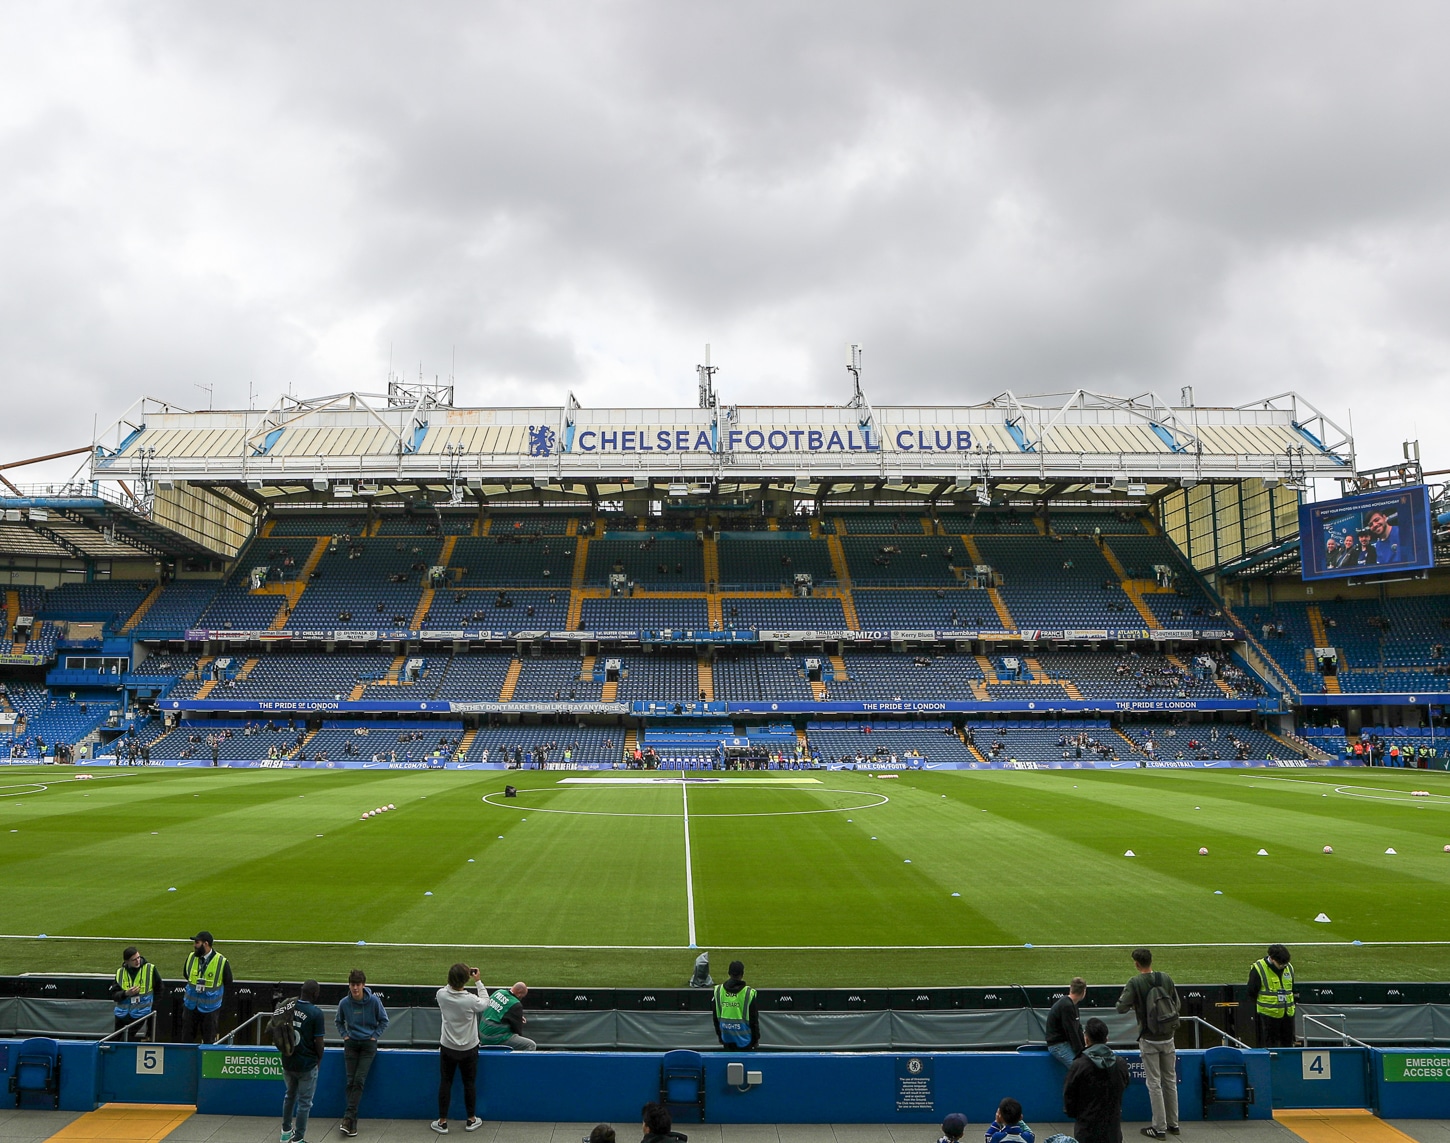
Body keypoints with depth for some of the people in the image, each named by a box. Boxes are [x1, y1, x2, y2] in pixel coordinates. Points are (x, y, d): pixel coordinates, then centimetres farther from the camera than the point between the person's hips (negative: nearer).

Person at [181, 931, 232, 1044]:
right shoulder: (191, 957, -3)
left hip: (210, 1009, -4)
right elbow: (185, 975, 14)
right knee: (186, 1039, 9)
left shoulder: (222, 962, -14)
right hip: (190, 1006, 4)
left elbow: (228, 984, -2)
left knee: (209, 1041, 5)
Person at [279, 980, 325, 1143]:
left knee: (290, 1095, 26)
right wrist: (319, 1060, 2)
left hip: (287, 1061, 6)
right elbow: (318, 1041, -16)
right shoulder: (316, 1013, -20)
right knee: (304, 1102, 8)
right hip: (307, 1064, -6)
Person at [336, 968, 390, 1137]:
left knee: (359, 1080, -12)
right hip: (351, 1044, 2)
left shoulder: (374, 1001, -12)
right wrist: (344, 1035, 4)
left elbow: (384, 1020, 3)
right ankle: (352, 1121, 3)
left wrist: (374, 1036, -4)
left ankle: (348, 1117, -10)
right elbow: (338, 1021, 15)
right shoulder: (344, 1003, -6)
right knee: (351, 1081, -2)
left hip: (368, 1044, -2)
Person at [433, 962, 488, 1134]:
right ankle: (471, 1120, 27)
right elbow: (485, 1002, -6)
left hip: (447, 1047, 2)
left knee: (445, 1083, 15)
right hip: (469, 1048, -2)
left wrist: (456, 977, 0)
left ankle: (442, 1122, 21)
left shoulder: (441, 995, -18)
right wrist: (478, 982, -3)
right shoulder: (471, 1000, -27)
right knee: (469, 1083, 15)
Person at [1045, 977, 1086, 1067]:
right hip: (1058, 1045, -10)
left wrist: (1084, 1046, 2)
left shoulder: (1072, 1005, 12)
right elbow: (1072, 1032, -18)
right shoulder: (1066, 1006, -18)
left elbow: (1079, 1028, 13)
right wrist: (1081, 1053, -13)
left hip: (1067, 1042, 10)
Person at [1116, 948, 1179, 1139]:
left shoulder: (1135, 983, -15)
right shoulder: (1166, 978, -2)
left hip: (1149, 1039, -4)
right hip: (1168, 1037, 4)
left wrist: (1134, 1005, 3)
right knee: (1170, 1080, 15)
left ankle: (1159, 1127, 8)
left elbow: (1121, 1007, -18)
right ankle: (1173, 1124, 24)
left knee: (1154, 1083, 3)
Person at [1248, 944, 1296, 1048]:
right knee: (1269, 1045, -1)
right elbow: (1252, 994, -6)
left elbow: (1292, 991, 20)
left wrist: (1292, 1006, 16)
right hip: (1268, 1015, -5)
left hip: (1288, 1015, 6)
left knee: (1288, 1044, 13)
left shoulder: (1289, 968, 6)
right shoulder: (1258, 969, -12)